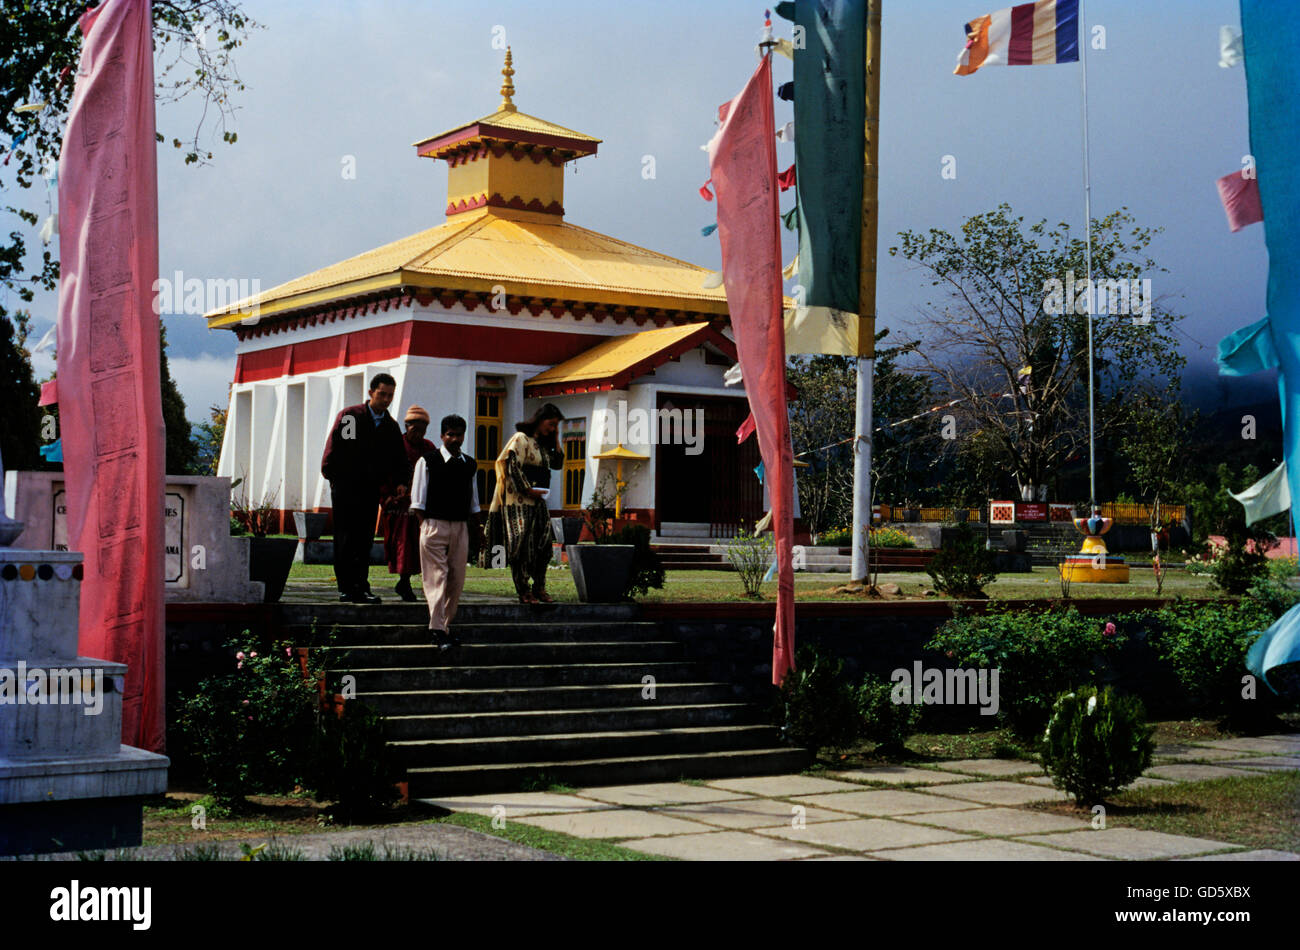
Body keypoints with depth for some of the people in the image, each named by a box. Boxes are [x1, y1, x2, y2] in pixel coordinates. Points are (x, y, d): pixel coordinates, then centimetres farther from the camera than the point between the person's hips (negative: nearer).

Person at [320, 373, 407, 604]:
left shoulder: (391, 426, 11)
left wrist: (387, 487, 5)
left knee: (365, 543, 4)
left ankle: (361, 588, 6)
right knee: (345, 541, -2)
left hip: (371, 492, 4)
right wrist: (332, 475, -9)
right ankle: (346, 589, 1)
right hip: (345, 489, -4)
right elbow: (333, 448, -6)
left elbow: (400, 463, 16)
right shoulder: (350, 416, -3)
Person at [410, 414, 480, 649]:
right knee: (436, 578, -9)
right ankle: (437, 631, -12)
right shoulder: (427, 461, -1)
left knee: (457, 581, 5)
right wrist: (424, 526, -7)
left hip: (461, 527, 5)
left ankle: (445, 628, 14)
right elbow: (418, 499, -1)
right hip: (434, 524, -5)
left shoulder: (470, 465, 12)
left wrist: (477, 530, 17)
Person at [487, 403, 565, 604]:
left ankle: (539, 588, 11)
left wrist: (555, 440, 12)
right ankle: (523, 592, -4)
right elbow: (513, 468, -15)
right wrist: (529, 490, -15)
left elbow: (558, 464, 21)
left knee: (542, 546, 5)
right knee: (523, 546, -7)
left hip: (538, 502, 9)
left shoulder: (542, 444, 18)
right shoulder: (520, 439, -8)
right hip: (520, 502, -9)